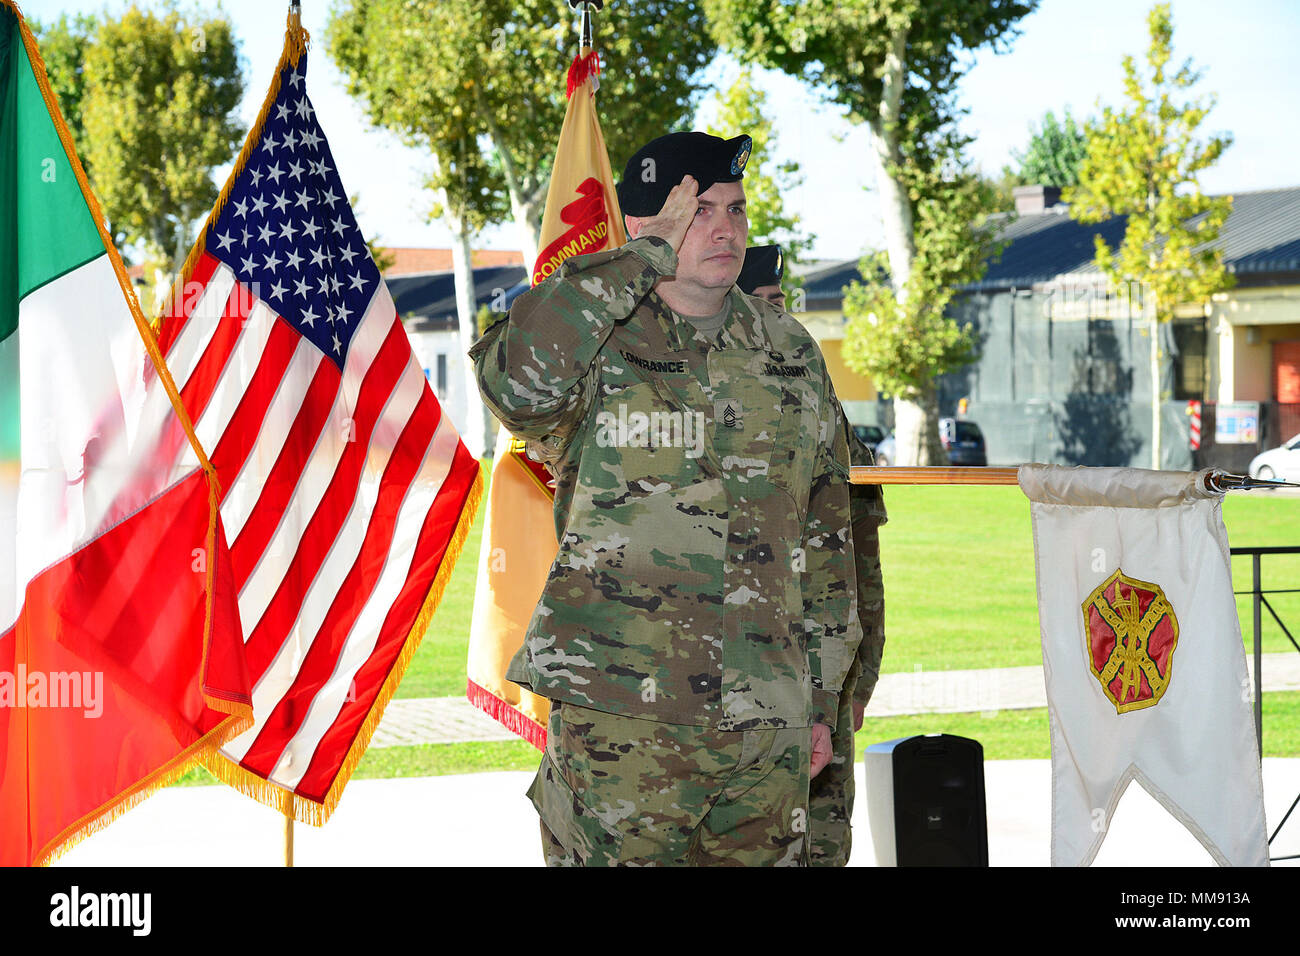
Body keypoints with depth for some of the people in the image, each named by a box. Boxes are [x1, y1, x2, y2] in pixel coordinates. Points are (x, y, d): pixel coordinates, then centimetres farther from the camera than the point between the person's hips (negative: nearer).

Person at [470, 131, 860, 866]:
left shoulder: (791, 355, 13)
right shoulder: (597, 344, -1)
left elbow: (825, 533, 18)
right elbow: (516, 380, -27)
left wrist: (823, 696, 16)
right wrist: (647, 257, -17)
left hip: (765, 723, 4)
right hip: (620, 715, -4)